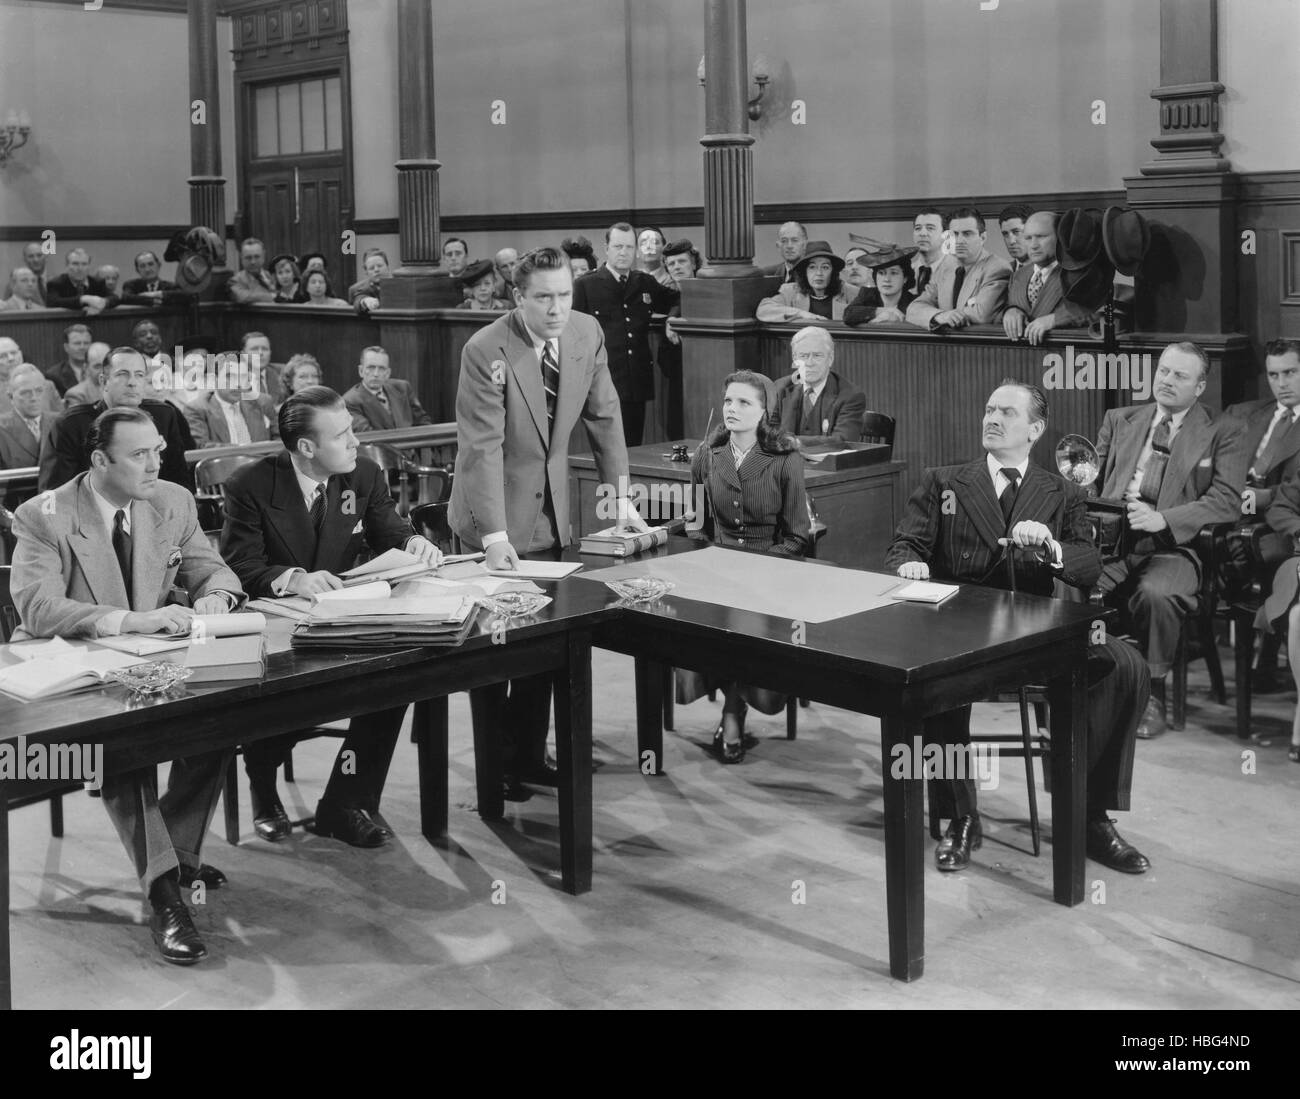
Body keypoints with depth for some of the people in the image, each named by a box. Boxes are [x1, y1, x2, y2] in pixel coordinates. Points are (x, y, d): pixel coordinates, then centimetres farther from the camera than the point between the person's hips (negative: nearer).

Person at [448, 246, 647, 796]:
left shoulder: (586, 332, -5)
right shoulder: (486, 350, -22)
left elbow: (605, 416, 6)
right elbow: (482, 447, -26)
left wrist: (620, 495, 4)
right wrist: (494, 535, -32)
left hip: (551, 509, 5)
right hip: (495, 514, -5)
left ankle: (529, 755, 23)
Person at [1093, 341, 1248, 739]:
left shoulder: (1222, 433, 9)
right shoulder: (1120, 420, 22)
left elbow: (1227, 501, -3)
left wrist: (1163, 519, -17)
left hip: (1172, 547, -3)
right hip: (1111, 540, 3)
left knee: (1155, 593, -36)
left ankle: (1151, 694, -16)